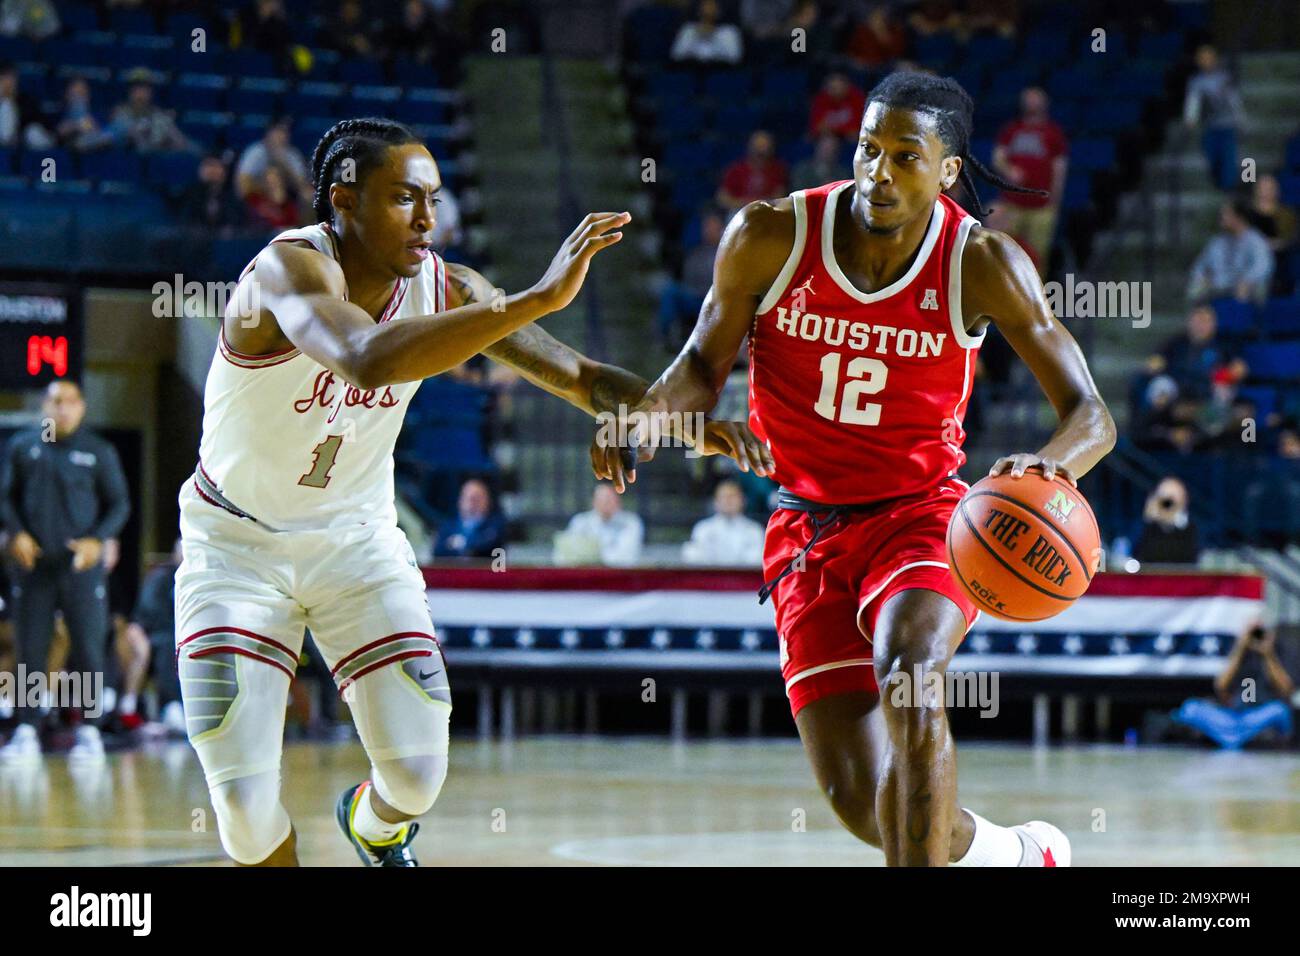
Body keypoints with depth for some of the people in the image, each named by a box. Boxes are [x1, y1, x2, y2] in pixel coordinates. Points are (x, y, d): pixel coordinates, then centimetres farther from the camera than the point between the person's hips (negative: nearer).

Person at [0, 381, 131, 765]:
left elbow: (120, 503, 7)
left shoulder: (99, 452, 5)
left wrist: (98, 540, -9)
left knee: (90, 651, -3)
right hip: (33, 566, 1)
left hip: (81, 566, -1)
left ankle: (90, 733, 2)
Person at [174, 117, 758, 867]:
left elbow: (576, 374, -6)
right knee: (246, 806, -13)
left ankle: (375, 829, 33)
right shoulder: (289, 269, -29)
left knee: (418, 773, -5)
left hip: (356, 538, 4)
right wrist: (535, 300, -54)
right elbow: (366, 358, -50)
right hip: (237, 544, -4)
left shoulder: (443, 289, -11)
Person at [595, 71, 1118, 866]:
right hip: (809, 532, 2)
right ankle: (1017, 854, 26)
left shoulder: (981, 264, -12)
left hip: (922, 516, -2)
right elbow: (707, 363, 4)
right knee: (861, 798, -5)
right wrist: (648, 410, -19)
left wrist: (1052, 465, -35)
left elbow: (1091, 415, -12)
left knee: (907, 674, -36)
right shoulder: (771, 237, -9)